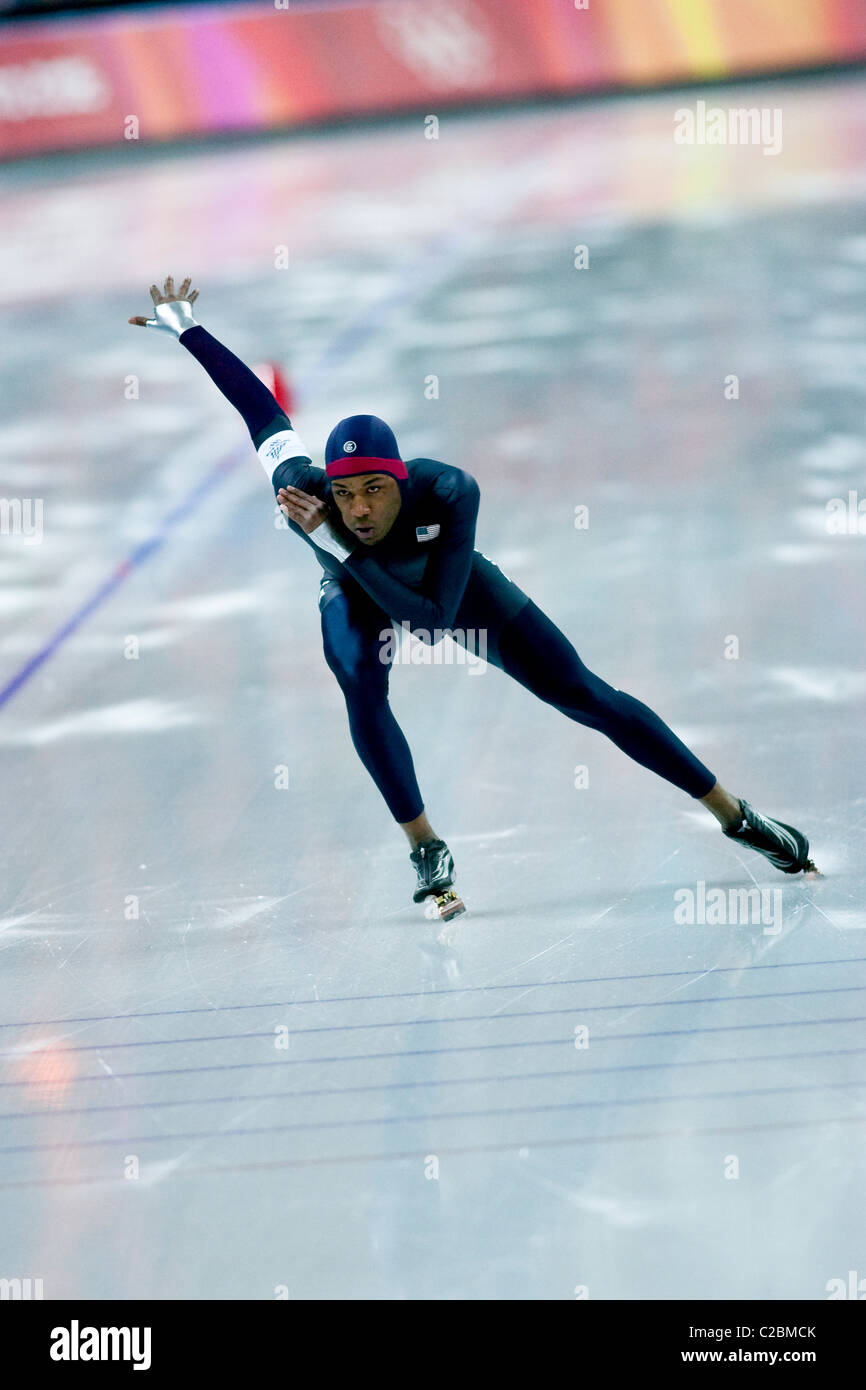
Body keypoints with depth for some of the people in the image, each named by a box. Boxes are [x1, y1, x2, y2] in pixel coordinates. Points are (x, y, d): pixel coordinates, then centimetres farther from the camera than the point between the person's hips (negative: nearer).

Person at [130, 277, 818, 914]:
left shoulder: (448, 492, -42)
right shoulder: (304, 492, -39)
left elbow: (432, 614, -43)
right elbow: (259, 402, -26)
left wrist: (339, 546, -50)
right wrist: (186, 328, -23)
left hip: (449, 586, -1)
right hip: (356, 598, 1)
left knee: (584, 695, -2)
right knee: (363, 691, -33)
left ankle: (734, 813, 9)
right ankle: (427, 850, -14)